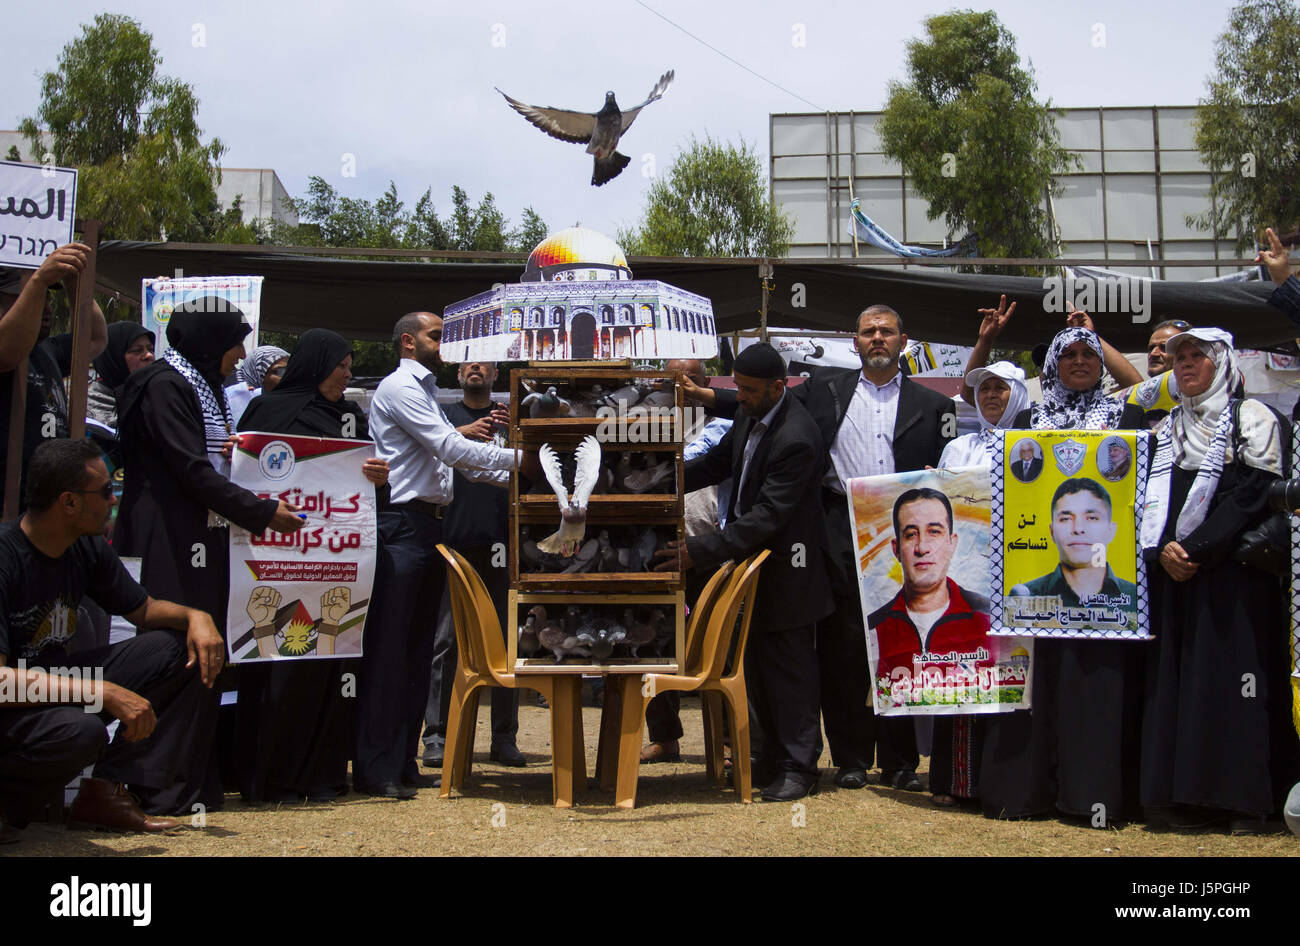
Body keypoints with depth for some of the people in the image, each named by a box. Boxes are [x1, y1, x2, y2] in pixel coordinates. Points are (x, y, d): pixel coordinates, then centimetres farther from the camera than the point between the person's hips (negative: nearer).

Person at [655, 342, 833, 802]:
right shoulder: (751, 415, 1)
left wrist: (701, 551, -31)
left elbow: (767, 517, -29)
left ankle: (799, 768, 13)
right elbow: (718, 461, 15)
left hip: (785, 569, -9)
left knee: (790, 668, 1)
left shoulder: (797, 439, -28)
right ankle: (771, 756, 31)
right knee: (756, 663, 17)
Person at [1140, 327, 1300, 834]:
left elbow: (1252, 495, -8)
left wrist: (1197, 550, -15)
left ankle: (1245, 798, -4)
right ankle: (1187, 795, 3)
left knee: (1232, 674, -9)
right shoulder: (1165, 429, 18)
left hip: (1233, 572, -5)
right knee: (1175, 677, 0)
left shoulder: (1252, 418, 2)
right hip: (1173, 575, 5)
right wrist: (1162, 549, -7)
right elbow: (1150, 500, 13)